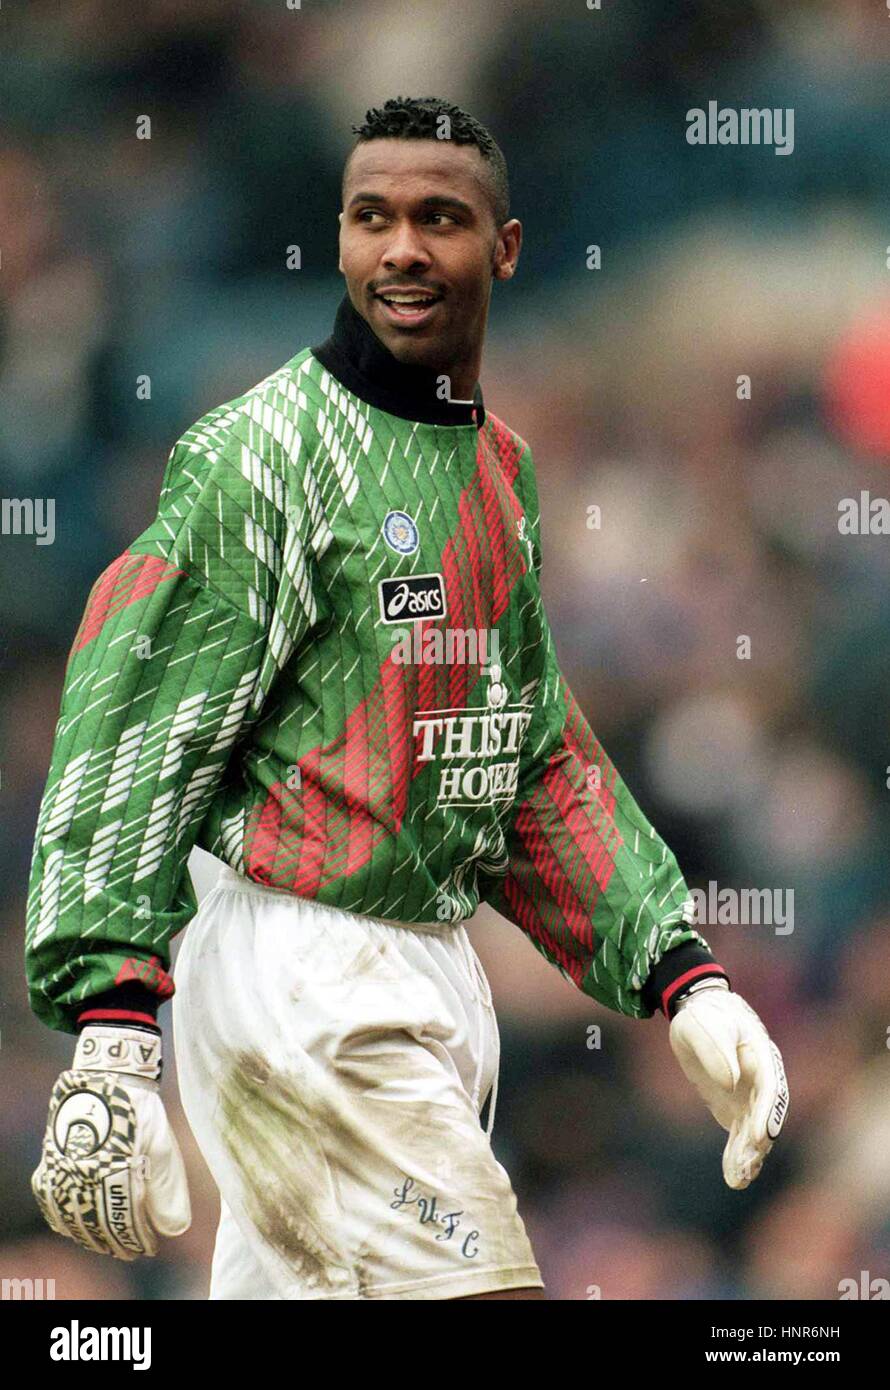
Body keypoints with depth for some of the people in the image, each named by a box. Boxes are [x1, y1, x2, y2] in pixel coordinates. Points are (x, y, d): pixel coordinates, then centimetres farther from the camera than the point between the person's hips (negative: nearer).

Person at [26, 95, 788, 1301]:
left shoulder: (497, 467, 15)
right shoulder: (267, 452, -10)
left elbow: (539, 759, 23)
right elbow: (132, 740, -17)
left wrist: (685, 980, 15)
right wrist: (109, 1040, -26)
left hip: (433, 972, 8)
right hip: (295, 966, -8)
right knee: (475, 1290, -16)